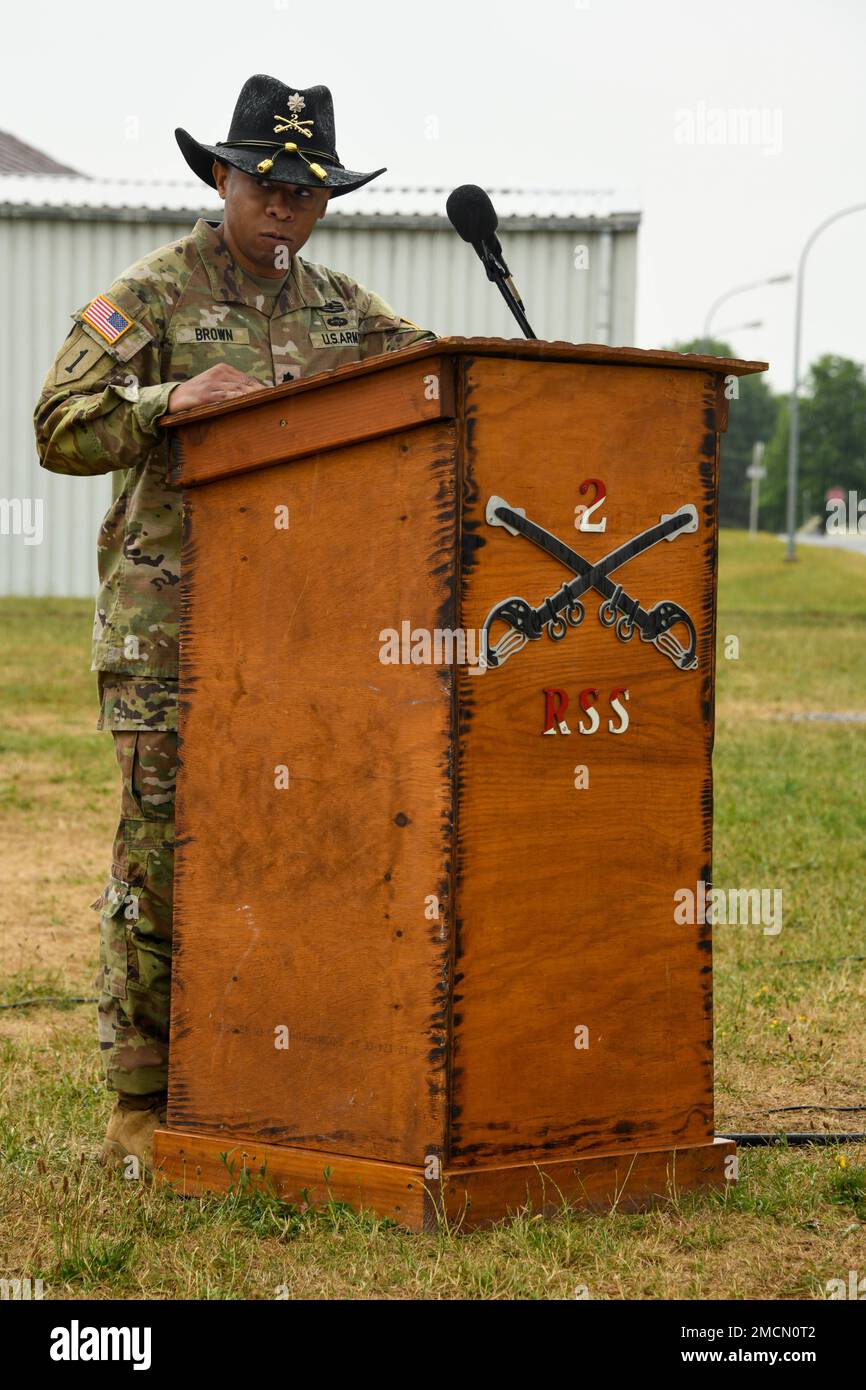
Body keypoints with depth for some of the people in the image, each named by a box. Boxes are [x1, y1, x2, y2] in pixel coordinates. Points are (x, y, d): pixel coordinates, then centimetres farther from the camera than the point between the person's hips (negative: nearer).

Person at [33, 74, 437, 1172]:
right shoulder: (152, 296, -1)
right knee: (160, 857, -4)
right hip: (171, 628, -5)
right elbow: (60, 430, -8)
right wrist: (170, 401, -23)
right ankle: (140, 1107, 3)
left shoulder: (342, 309, 14)